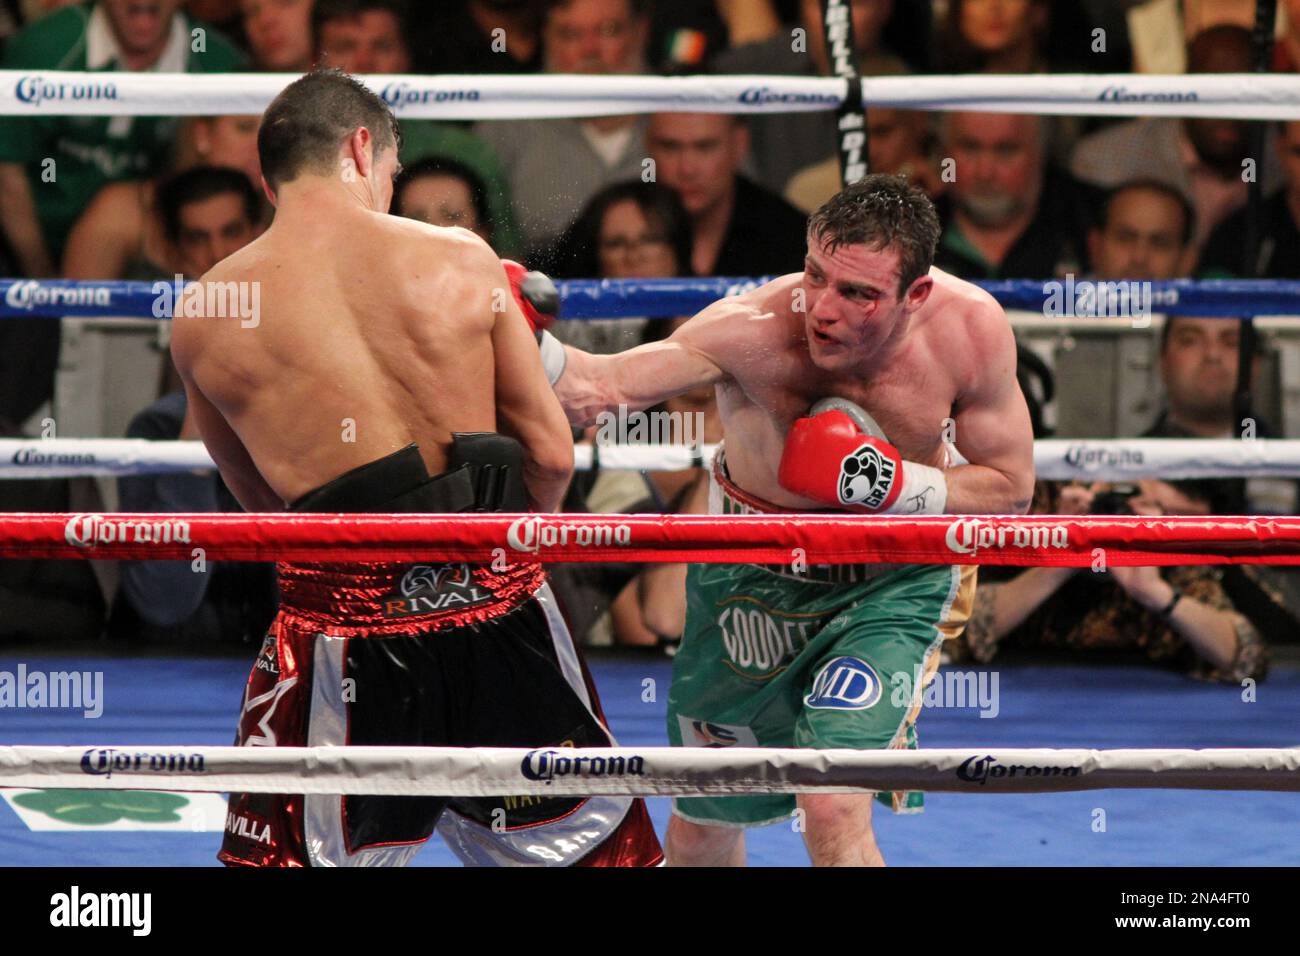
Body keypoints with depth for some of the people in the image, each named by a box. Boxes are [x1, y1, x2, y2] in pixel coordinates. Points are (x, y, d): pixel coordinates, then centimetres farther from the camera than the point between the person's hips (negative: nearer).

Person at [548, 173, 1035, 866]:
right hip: (752, 576, 1)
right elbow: (606, 386, -45)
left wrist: (889, 485, -29)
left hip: (891, 582, -1)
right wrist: (527, 345, -66)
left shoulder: (970, 328, -25)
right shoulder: (755, 328, -32)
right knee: (701, 827, 17)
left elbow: (1011, 489, -12)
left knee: (834, 811, -22)